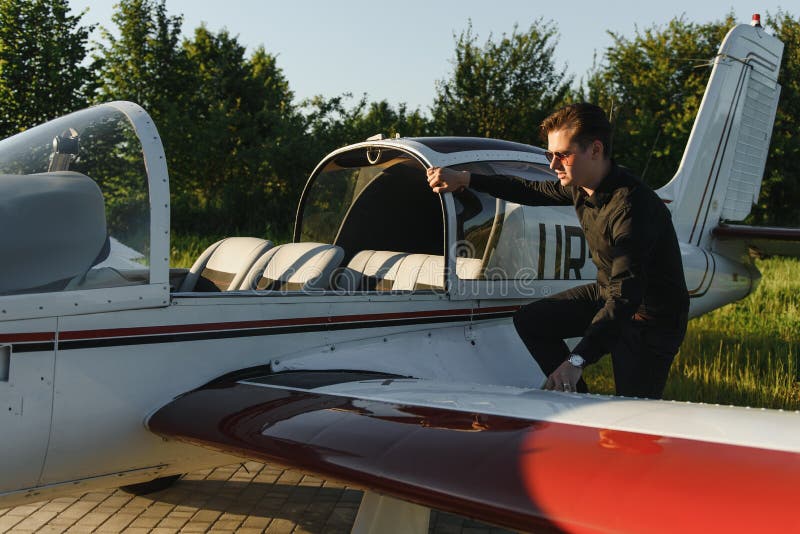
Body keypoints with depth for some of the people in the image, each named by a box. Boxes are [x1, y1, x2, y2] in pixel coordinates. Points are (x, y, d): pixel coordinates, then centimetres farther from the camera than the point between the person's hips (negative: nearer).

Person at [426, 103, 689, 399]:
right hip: (606, 293, 9)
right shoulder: (581, 186, -6)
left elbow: (626, 297, -38)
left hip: (650, 318, -9)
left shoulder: (632, 206, -33)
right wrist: (463, 179, 8)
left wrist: (576, 361, -44)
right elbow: (533, 191, 14)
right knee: (529, 320, 8)